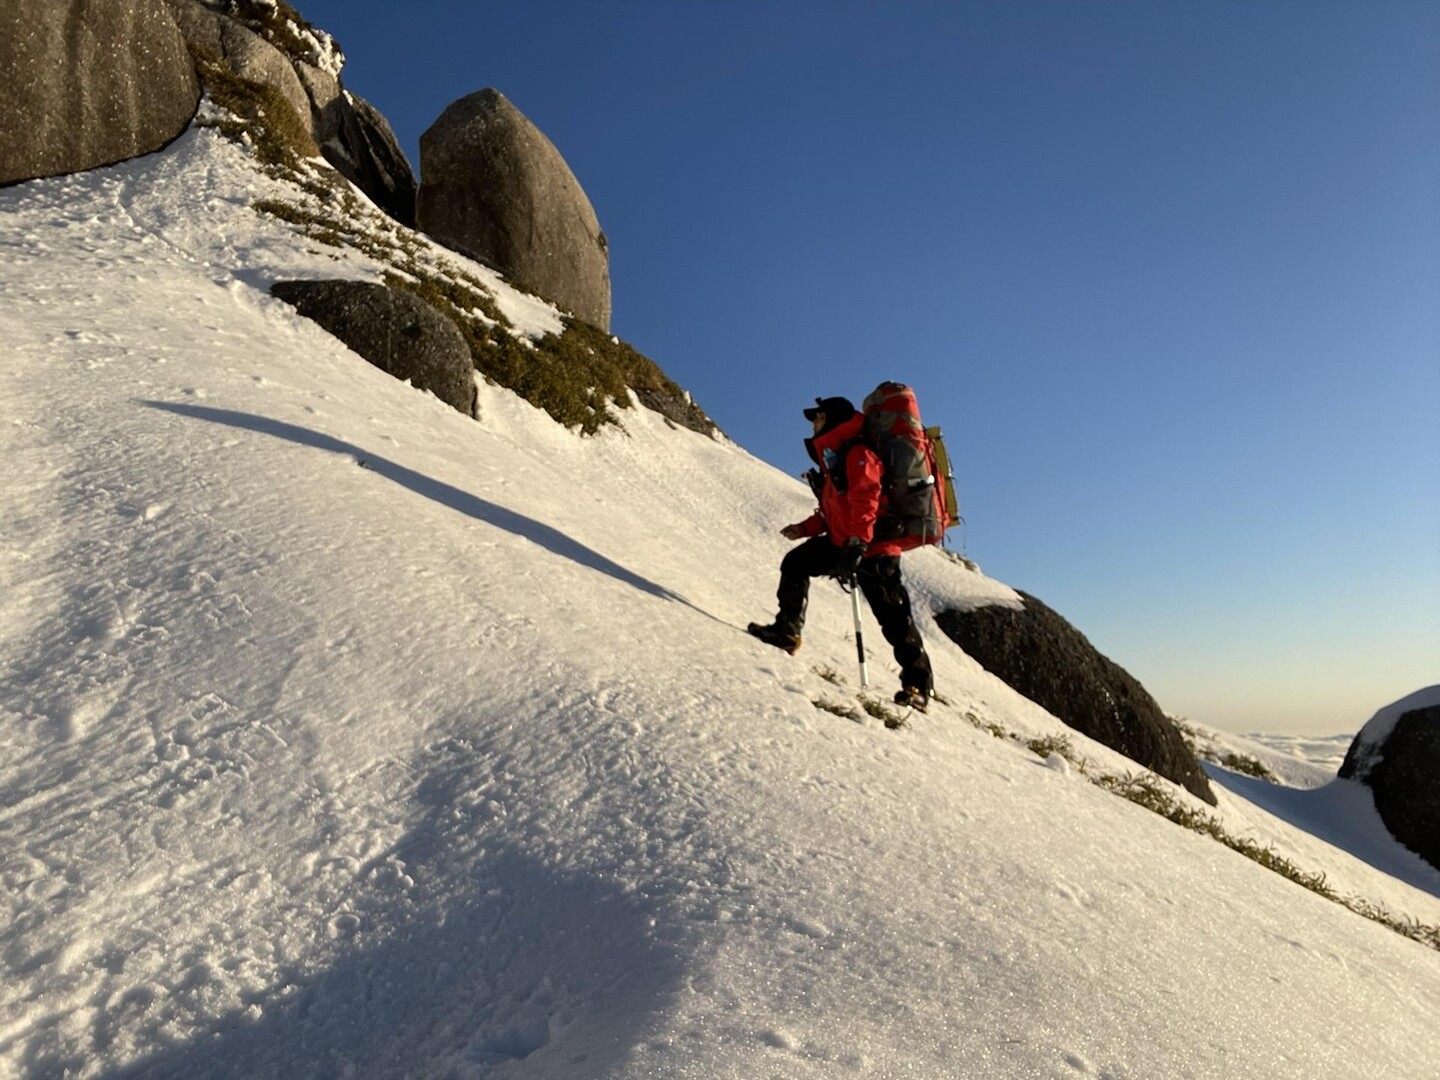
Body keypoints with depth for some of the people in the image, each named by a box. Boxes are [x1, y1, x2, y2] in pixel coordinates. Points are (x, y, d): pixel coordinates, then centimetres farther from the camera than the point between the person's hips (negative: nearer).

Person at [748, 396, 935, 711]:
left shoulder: (858, 454, -12)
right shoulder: (832, 458, 19)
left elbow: (865, 502, -24)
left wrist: (856, 545, -32)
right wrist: (804, 529, 14)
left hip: (873, 549, -9)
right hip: (842, 544, 9)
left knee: (893, 619, -3)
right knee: (795, 564, 6)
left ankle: (918, 684, 6)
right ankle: (786, 631, 11)